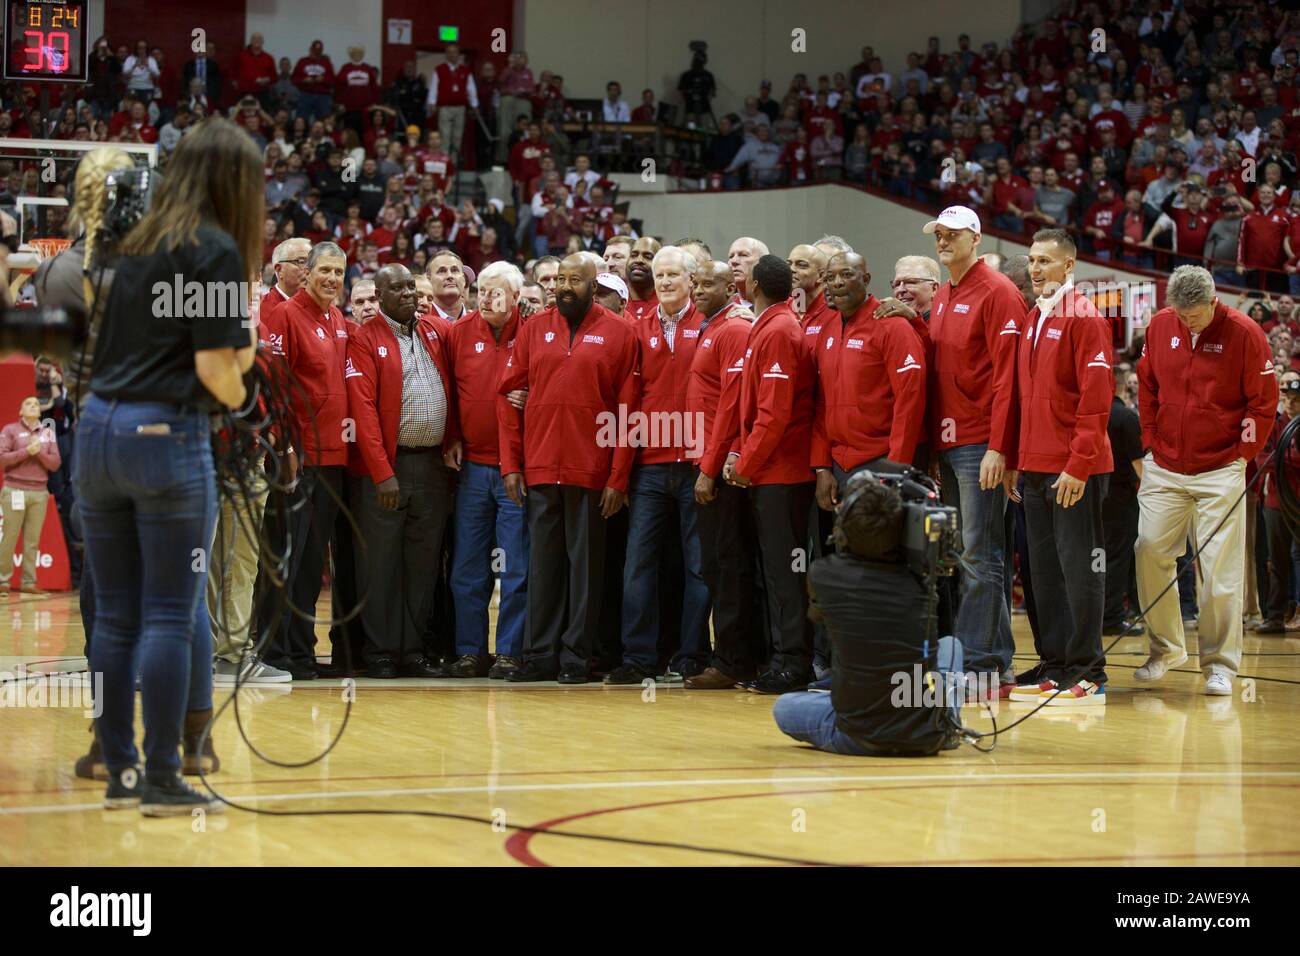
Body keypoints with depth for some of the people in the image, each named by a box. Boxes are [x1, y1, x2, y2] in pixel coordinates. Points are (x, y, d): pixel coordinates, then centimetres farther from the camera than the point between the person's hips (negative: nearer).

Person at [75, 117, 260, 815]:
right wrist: (236, 392, 8)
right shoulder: (216, 250, -7)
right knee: (170, 617, 0)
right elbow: (216, 366, -13)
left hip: (99, 427, 7)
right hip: (165, 434, -7)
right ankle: (162, 781, 2)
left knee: (114, 616, 10)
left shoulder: (138, 245, 13)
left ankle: (119, 772, 15)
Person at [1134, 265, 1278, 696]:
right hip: (1163, 467, 4)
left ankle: (1220, 664, 5)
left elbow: (1264, 400, -3)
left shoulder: (1244, 333, -8)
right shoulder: (1160, 326, 2)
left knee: (1220, 571, -4)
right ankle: (1165, 648, 16)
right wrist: (1151, 441, 7)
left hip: (1220, 471, -3)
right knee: (1149, 552, -1)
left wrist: (1243, 451, -6)